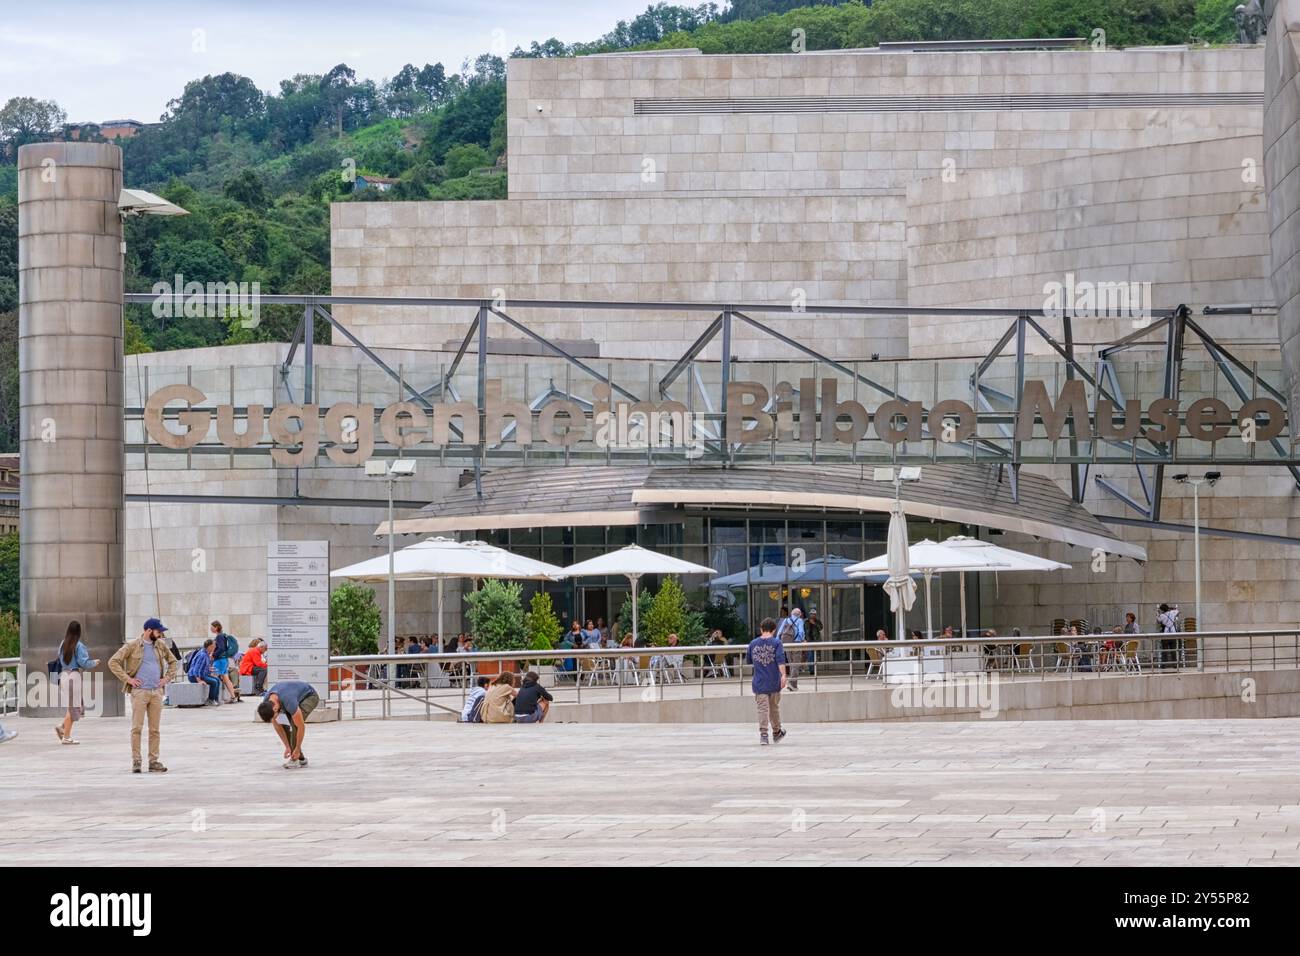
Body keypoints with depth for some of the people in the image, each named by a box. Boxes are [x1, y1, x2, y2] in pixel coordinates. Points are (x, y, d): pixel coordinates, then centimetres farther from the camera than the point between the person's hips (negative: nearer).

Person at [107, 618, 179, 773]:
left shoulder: (161, 646, 11)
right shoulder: (133, 646, -3)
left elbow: (173, 662, 25)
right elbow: (113, 662, -5)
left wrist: (167, 678, 10)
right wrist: (127, 679, -9)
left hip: (156, 692, 4)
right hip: (139, 692, -4)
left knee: (155, 729, 4)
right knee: (137, 728, -6)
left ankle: (154, 761, 8)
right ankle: (136, 761, -2)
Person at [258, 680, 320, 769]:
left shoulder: (289, 703, -43)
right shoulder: (266, 704, -22)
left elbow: (301, 727, -35)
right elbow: (277, 725, -10)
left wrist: (297, 749, -26)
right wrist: (287, 747, -12)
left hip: (310, 696, -7)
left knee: (295, 724, -27)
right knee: (282, 724, -10)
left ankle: (295, 759, -18)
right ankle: (301, 758, 1)